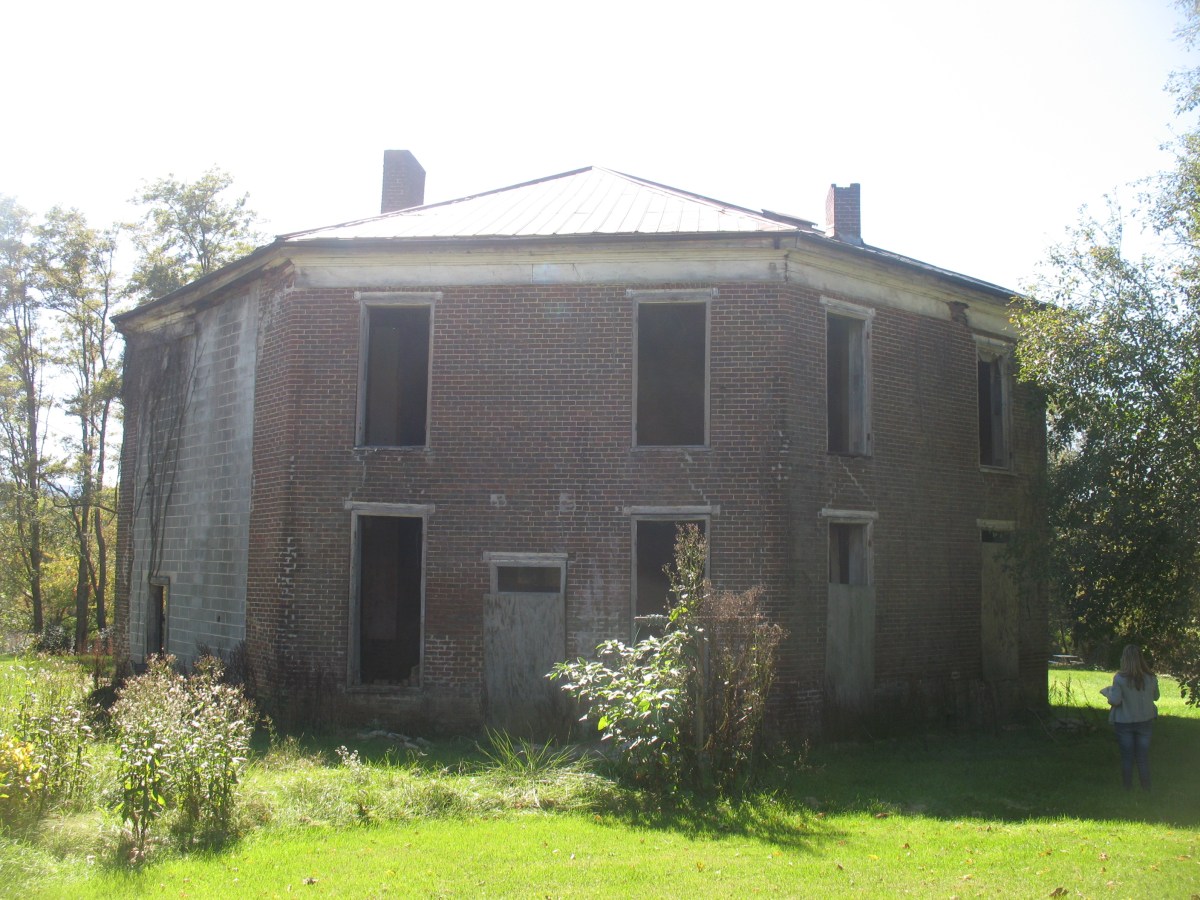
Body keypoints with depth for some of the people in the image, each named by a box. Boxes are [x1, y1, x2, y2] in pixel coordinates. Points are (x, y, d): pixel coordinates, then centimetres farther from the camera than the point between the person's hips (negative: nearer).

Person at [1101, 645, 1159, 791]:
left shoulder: (1119, 678, -19)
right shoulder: (1150, 678, -9)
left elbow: (1114, 701, -18)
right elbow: (1155, 696, 6)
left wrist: (1110, 692, 1)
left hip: (1124, 723, -2)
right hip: (1144, 722, 2)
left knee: (1127, 757, 12)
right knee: (1143, 758, 12)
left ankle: (1127, 788, 21)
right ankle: (1146, 789, 17)